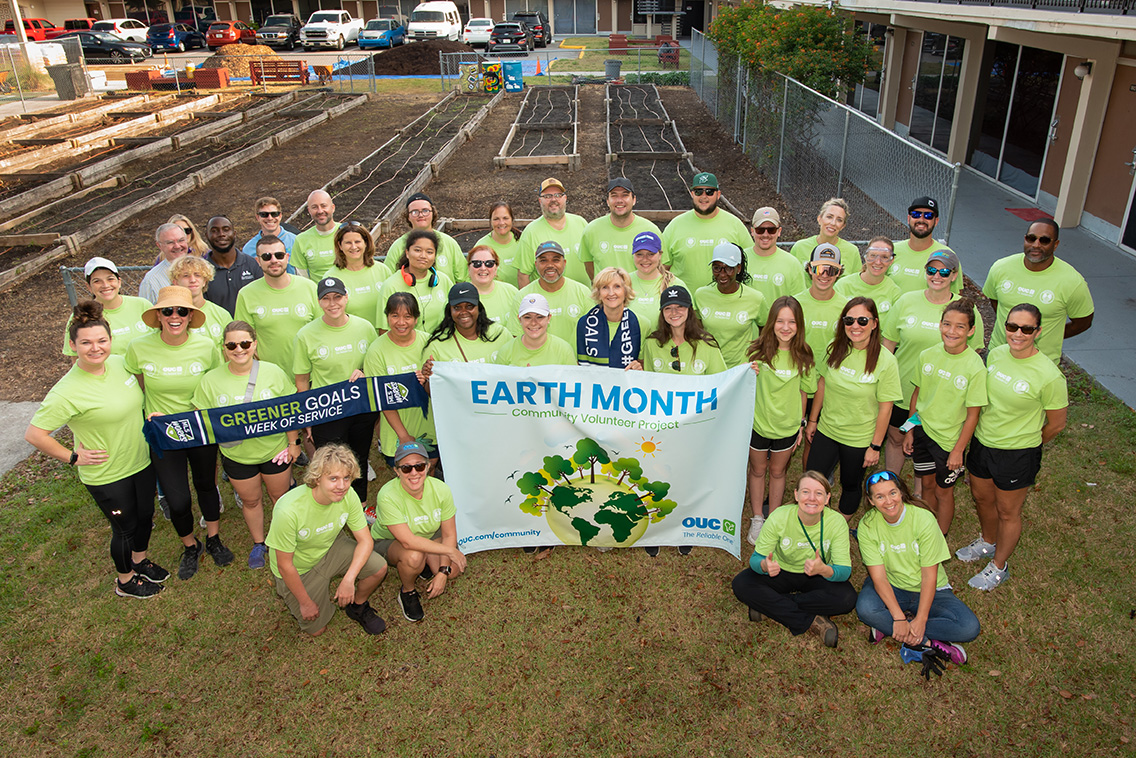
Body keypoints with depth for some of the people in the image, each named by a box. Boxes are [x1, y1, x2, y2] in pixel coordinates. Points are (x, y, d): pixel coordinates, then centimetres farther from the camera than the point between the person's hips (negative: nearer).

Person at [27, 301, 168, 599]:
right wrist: (73, 457, -17)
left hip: (141, 461, 6)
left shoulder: (119, 363, -8)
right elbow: (34, 434, -24)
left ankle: (140, 560, 53)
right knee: (125, 528, 14)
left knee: (145, 516, 24)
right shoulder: (68, 391, -28)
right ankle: (125, 581, 41)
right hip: (107, 476, -6)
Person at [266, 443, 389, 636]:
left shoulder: (348, 495, -23)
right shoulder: (289, 510, -36)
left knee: (378, 568, -19)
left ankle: (357, 606, 11)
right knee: (316, 628, 3)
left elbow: (365, 540, -14)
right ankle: (291, 595, 31)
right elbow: (284, 565, -23)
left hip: (331, 548, 3)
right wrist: (305, 602, -12)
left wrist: (349, 579, -28)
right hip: (299, 568, -3)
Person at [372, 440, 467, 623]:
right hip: (388, 541, -4)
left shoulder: (441, 489, -24)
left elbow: (449, 534, -14)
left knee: (454, 570, -17)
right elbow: (408, 541, -36)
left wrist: (443, 572, -21)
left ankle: (424, 564, 15)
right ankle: (407, 593, -3)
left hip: (429, 535, 4)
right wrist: (449, 550, -31)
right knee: (413, 556, -36)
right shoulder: (388, 496, -35)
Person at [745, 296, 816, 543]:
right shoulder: (759, 350, -14)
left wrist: (801, 423, 5)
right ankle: (757, 519, 36)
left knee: (777, 472, 18)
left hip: (787, 427, 0)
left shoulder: (803, 355, -11)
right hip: (758, 423, 0)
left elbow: (803, 392, 1)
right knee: (757, 470, 17)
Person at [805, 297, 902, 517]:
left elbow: (885, 407, -13)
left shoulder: (885, 361, -18)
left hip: (859, 440, -3)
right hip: (826, 430, 3)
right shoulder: (835, 349, -6)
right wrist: (812, 420, 11)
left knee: (850, 486, 16)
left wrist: (875, 446, -10)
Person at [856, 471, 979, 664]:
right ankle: (928, 642, -17)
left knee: (970, 628, -24)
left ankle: (887, 627, -16)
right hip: (890, 589, 0)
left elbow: (929, 577, -17)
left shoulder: (924, 519, -18)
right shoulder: (867, 526, -13)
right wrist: (899, 618, -28)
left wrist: (920, 620, -24)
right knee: (865, 608, -33)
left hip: (929, 590, 1)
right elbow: (879, 577, -17)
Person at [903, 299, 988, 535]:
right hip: (921, 430, 4)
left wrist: (959, 450, -12)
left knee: (943, 491, 12)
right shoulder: (927, 355, -7)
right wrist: (910, 430, 8)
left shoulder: (975, 367, -20)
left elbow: (972, 414, -14)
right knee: (927, 484, 19)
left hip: (949, 439, -4)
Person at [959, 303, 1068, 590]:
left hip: (1017, 455, -6)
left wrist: (1025, 444, 3)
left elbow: (1056, 424, -11)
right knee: (981, 497, 25)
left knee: (1007, 512, 14)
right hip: (982, 441, 6)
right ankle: (988, 543, 53)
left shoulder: (1049, 376, -25)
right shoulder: (996, 354, -7)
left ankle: (999, 566, 36)